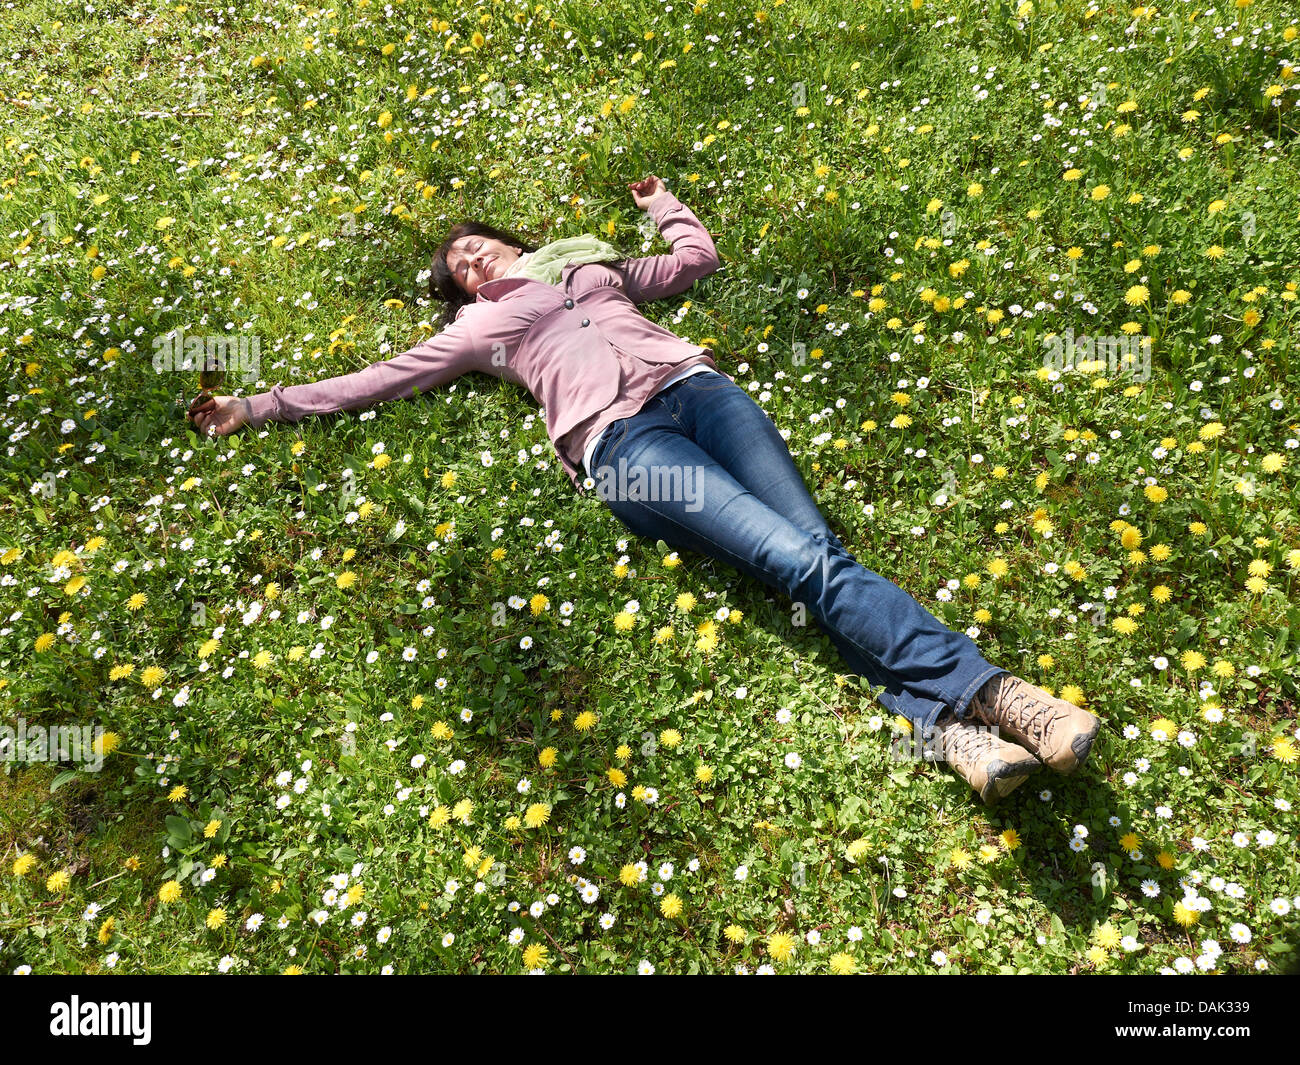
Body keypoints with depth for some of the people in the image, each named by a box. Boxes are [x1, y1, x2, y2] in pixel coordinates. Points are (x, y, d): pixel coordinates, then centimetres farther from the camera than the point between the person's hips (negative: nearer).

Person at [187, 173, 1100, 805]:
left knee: (816, 543, -20)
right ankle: (975, 693, -30)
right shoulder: (478, 327, 26)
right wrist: (254, 408, 27)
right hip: (621, 438, -3)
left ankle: (944, 719, -28)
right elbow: (374, 380, 26)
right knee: (797, 558, -25)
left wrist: (661, 202, 53)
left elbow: (700, 257, 40)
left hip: (694, 385, 4)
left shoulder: (588, 261, 34)